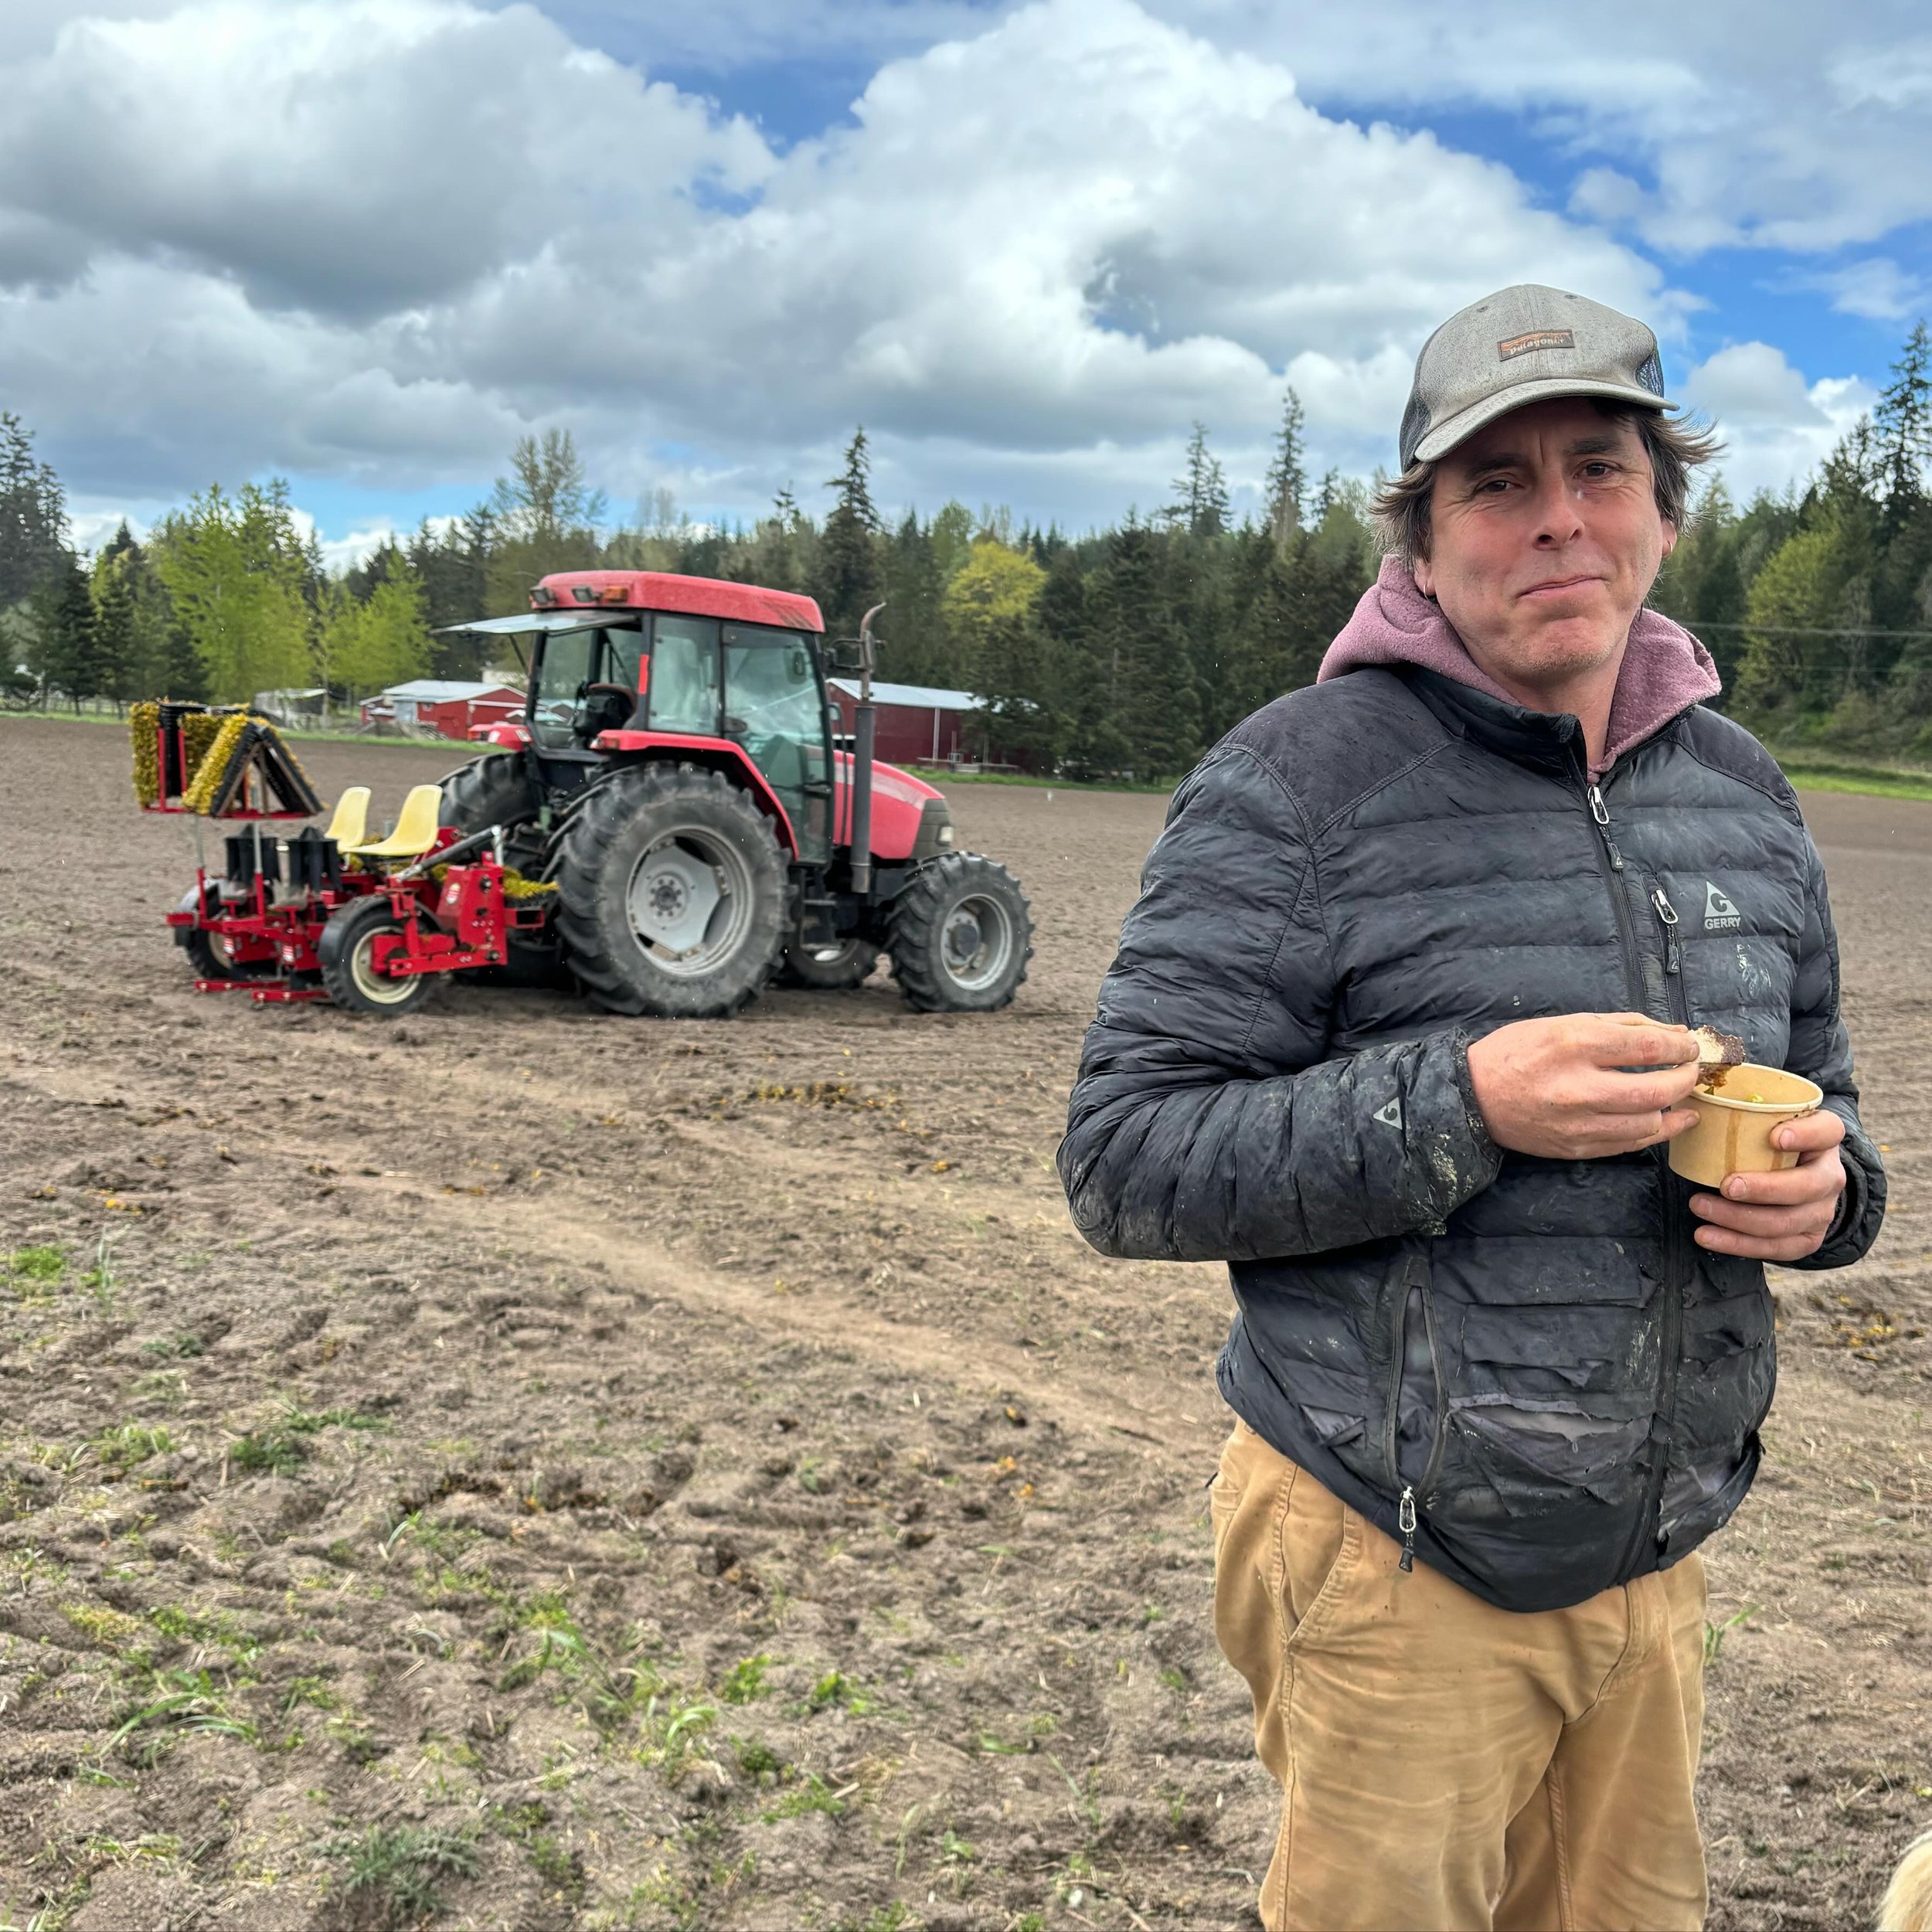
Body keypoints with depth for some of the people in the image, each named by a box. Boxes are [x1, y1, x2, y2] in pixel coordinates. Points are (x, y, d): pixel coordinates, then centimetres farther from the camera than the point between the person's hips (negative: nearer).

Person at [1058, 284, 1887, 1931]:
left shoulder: (1742, 791, 6)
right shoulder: (1297, 784, -14)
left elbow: (1820, 1100, 18)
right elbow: (1125, 1167, -17)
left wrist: (1825, 1185, -7)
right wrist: (1462, 1103, -28)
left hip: (1655, 1560, 6)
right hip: (1396, 1571, -6)